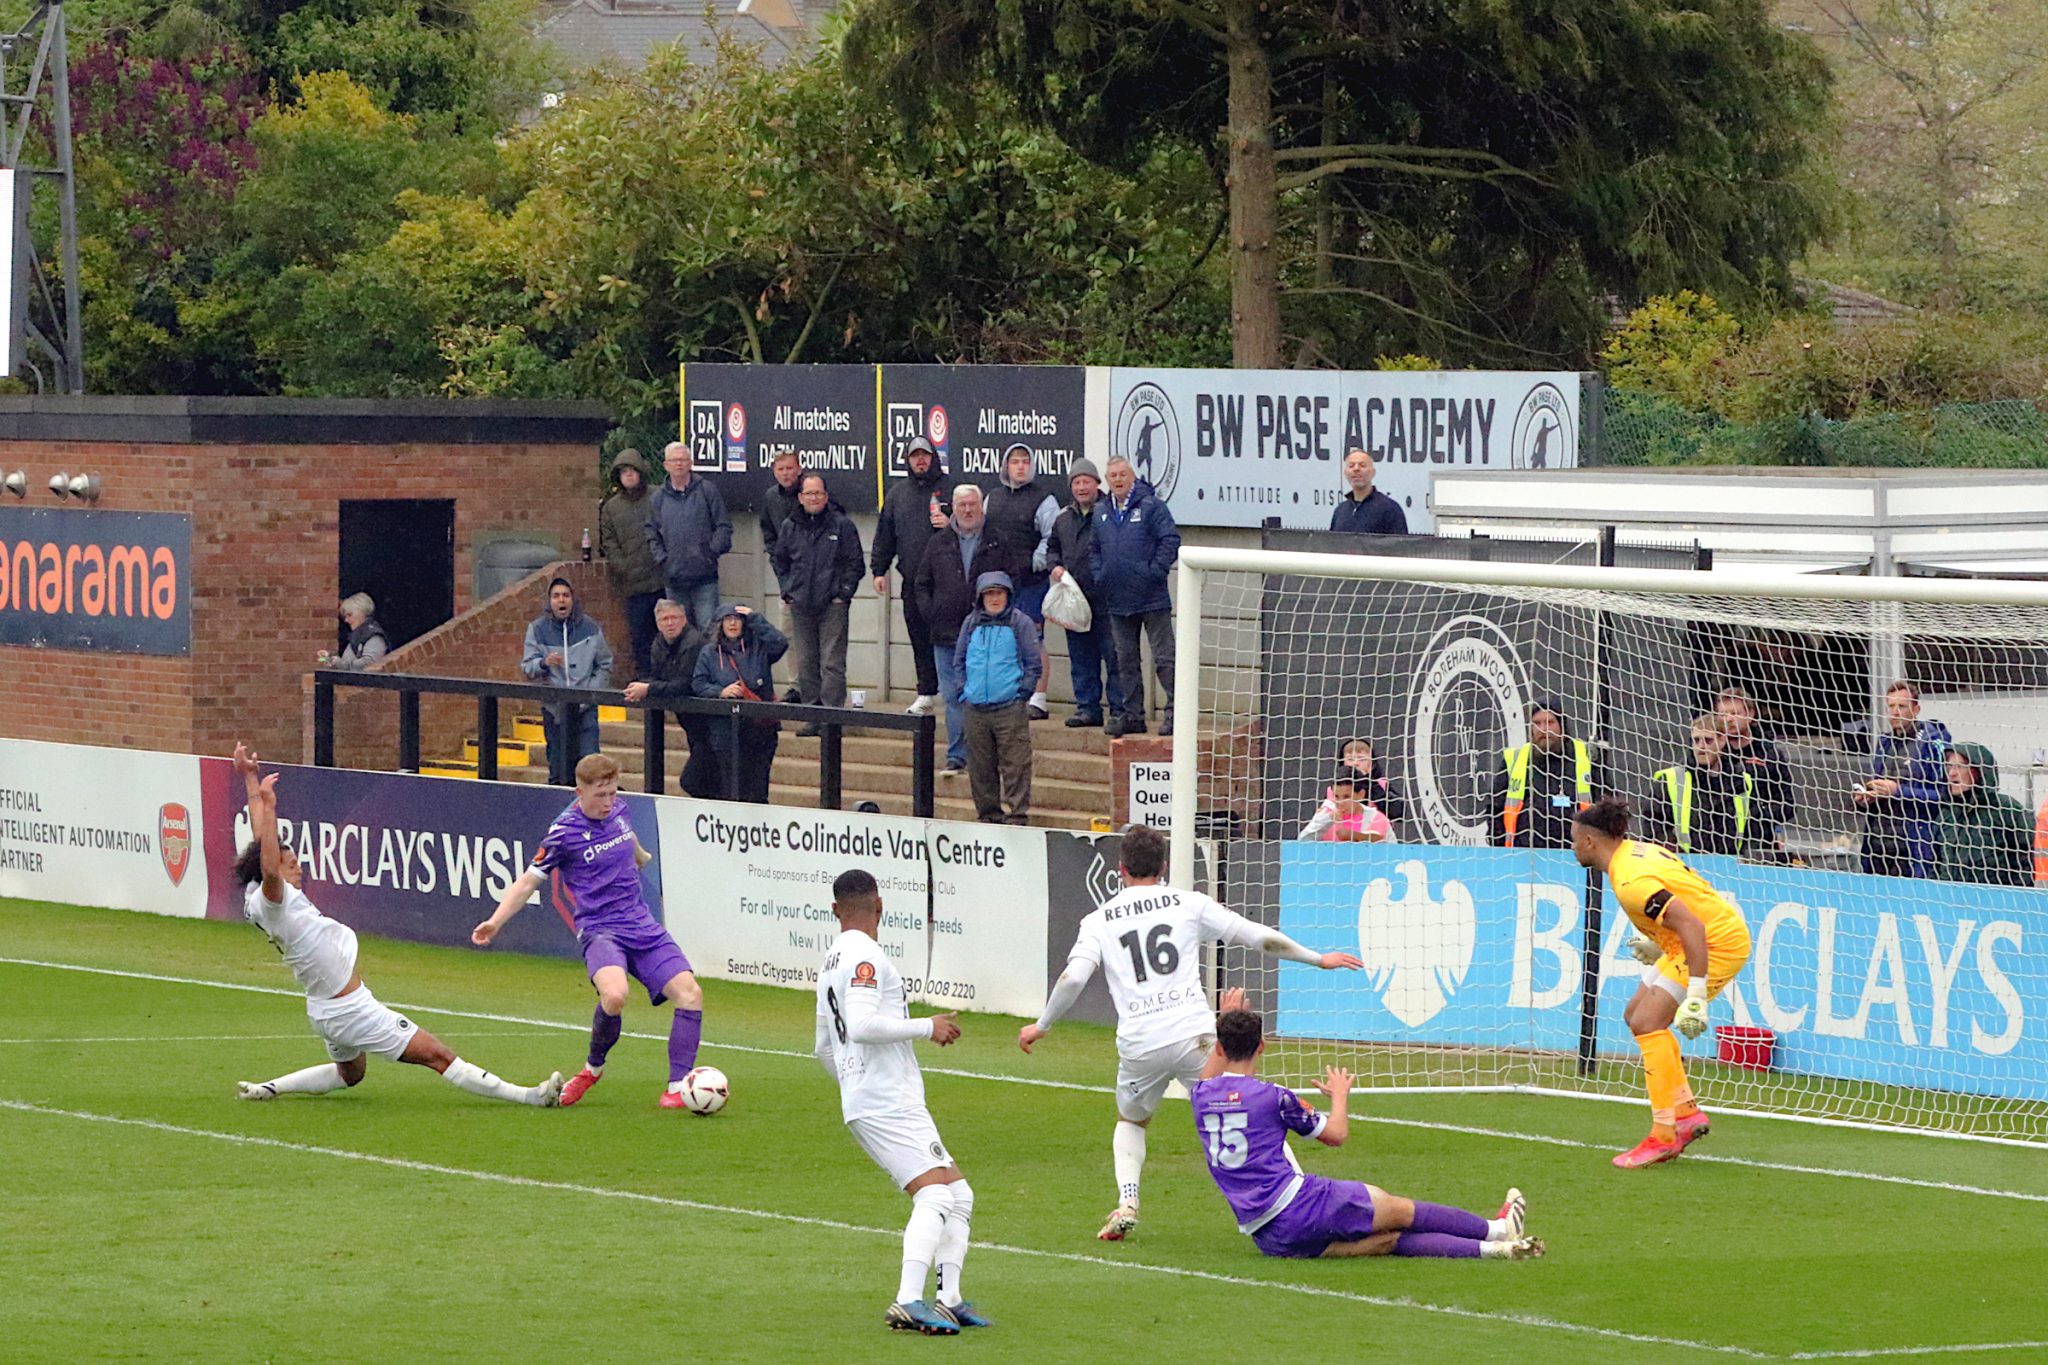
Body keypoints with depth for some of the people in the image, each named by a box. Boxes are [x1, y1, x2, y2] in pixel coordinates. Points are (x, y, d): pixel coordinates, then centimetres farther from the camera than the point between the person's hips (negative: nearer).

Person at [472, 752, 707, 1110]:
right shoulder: (564, 832, -10)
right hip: (600, 930, -6)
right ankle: (593, 1068, -4)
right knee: (614, 994, -34)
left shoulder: (618, 811, 7)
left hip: (644, 928, 6)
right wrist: (495, 922, -18)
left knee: (690, 992, -11)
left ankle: (678, 1089, -6)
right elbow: (529, 881, -5)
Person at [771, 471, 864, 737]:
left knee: (832, 662, -8)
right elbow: (778, 560, 22)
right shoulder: (790, 528, 10)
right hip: (801, 605, 5)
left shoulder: (842, 525, -1)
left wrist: (844, 593, -5)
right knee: (806, 663, 7)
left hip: (832, 605, -5)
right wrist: (787, 591, 12)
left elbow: (854, 562, 1)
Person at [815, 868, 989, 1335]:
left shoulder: (832, 960, 21)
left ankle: (949, 1299, 3)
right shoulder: (864, 956, -10)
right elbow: (861, 1025, -25)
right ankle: (908, 1303, -31)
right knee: (935, 1193, -20)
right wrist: (927, 1027, -15)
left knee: (958, 1194, 11)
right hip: (887, 1101, -10)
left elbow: (824, 1049, 29)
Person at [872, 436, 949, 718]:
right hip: (913, 579, 4)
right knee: (920, 638, 6)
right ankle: (927, 693, 12)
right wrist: (879, 570, 12)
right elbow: (885, 534, 18)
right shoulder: (899, 493, 15)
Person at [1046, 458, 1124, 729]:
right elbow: (1052, 548, 27)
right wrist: (1054, 566, 7)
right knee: (1081, 659, 11)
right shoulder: (1064, 518, 15)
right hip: (1075, 600, 6)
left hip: (1105, 600, -6)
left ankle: (1119, 708, 0)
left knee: (1114, 656, -5)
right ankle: (1087, 707, 18)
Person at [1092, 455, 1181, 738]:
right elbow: (1094, 550, 21)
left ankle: (1175, 712, -2)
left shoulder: (1150, 507, -7)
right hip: (1118, 601, 7)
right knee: (1127, 661, 12)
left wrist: (1155, 571, -15)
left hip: (1151, 598, -7)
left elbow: (1170, 540, -11)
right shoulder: (1103, 514, 12)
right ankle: (1133, 716, 19)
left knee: (1164, 658, -4)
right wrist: (1099, 575, 6)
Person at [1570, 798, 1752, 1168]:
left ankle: (1664, 1136, -13)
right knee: (1637, 1015, 15)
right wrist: (1658, 943, 25)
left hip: (1718, 941, -11)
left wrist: (1696, 996, -33)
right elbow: (1686, 896, 21)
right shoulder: (1635, 850, 7)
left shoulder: (1630, 881, -24)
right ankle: (1686, 1113, 17)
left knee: (1648, 1021, -16)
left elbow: (1692, 927, -31)